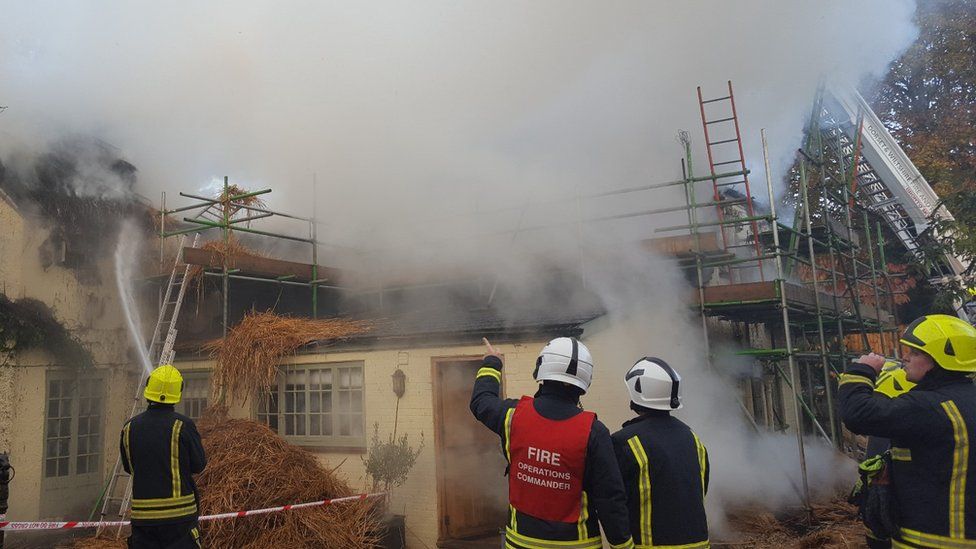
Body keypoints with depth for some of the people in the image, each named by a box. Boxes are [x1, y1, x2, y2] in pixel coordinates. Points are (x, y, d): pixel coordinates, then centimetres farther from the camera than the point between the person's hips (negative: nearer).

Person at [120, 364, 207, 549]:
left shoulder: (129, 428, 0)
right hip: (179, 513, -4)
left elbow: (128, 467, 11)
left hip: (142, 515, 4)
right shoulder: (183, 426, -13)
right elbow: (199, 464, -6)